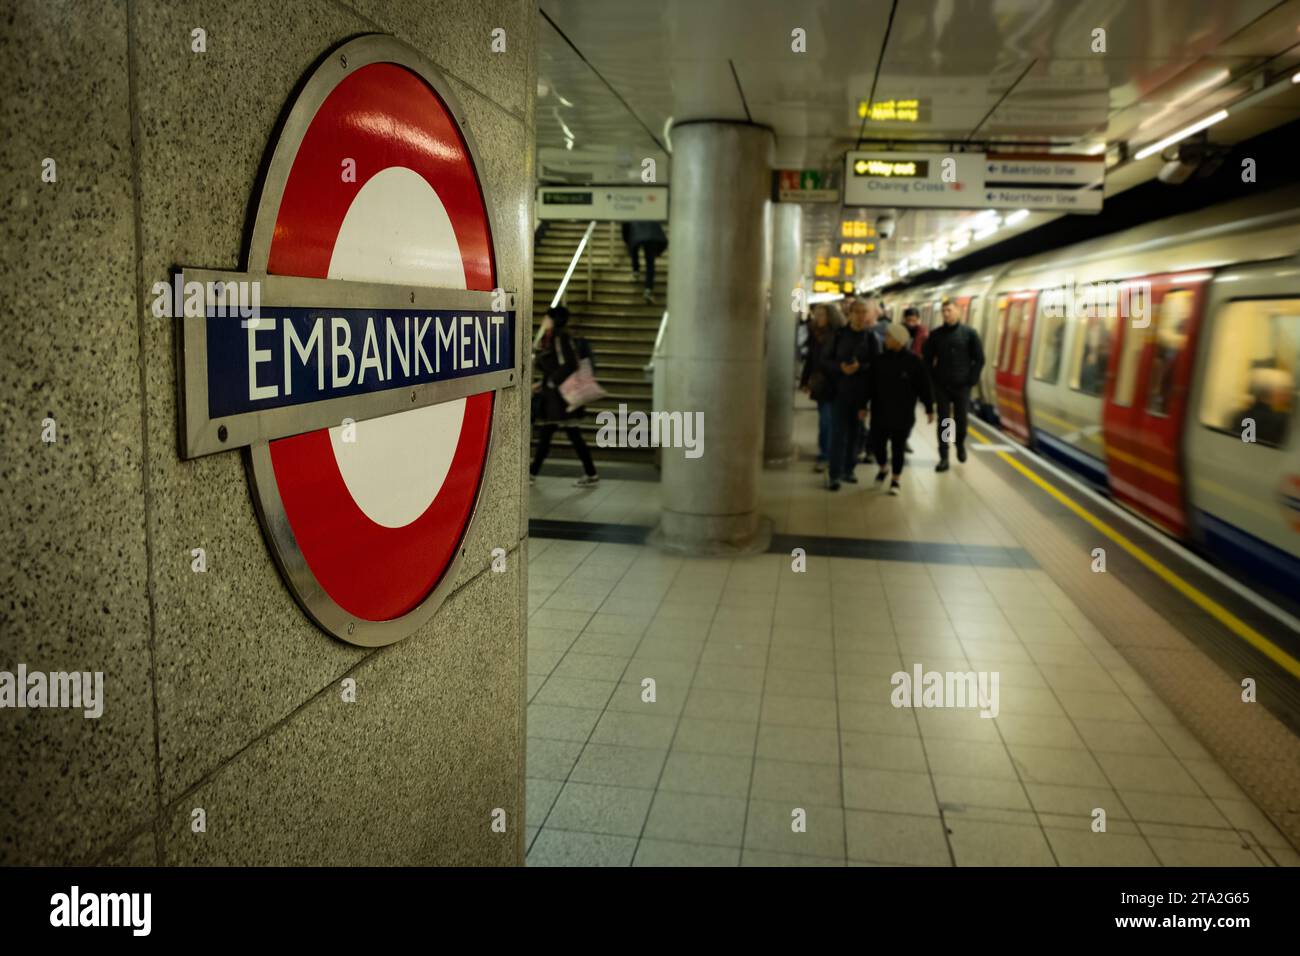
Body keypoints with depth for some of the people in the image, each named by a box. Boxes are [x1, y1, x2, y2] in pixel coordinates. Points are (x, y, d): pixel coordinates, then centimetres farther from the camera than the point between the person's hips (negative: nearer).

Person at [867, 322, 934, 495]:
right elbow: (869, 385, 4)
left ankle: (896, 480, 23)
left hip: (903, 414, -2)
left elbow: (924, 386, -5)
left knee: (898, 447, 6)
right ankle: (883, 468, 35)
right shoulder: (879, 359, -2)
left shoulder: (913, 360, -10)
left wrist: (929, 409, -3)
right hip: (880, 412, 3)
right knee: (876, 443, 5)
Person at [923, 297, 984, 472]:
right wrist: (932, 380, -2)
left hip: (962, 386, -1)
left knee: (961, 420, 6)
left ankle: (960, 445, 35)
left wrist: (971, 379, -6)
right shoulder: (935, 334, 2)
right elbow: (926, 359, 6)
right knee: (943, 422, 0)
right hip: (941, 386, 1)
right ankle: (943, 458, 5)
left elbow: (979, 359, 0)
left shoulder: (969, 333, -2)